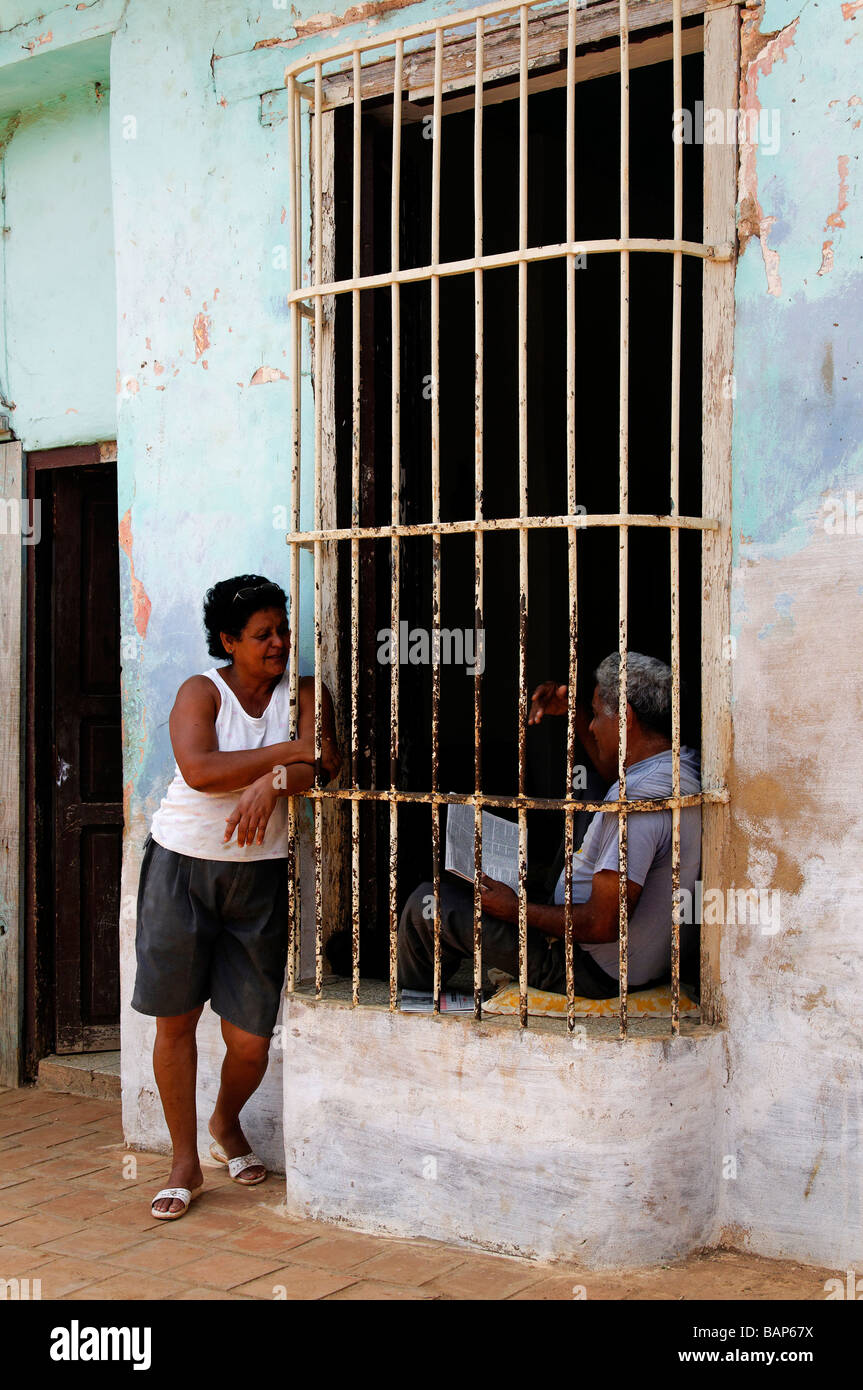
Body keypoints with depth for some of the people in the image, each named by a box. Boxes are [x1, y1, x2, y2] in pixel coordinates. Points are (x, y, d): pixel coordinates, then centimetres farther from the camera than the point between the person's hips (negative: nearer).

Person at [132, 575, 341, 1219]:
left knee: (250, 1038, 1)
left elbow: (326, 763, -10)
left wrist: (272, 784, -27)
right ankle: (186, 1163, 17)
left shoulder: (303, 693, 4)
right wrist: (286, 751, -18)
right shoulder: (201, 692, -3)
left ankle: (228, 1123, 34)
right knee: (175, 1017, 1)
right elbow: (199, 769, -19)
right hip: (181, 865, -1)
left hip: (260, 876, 1)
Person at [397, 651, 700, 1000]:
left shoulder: (636, 800, -31)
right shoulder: (685, 766, 0)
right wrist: (572, 711, 12)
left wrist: (517, 910, -16)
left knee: (428, 903, 2)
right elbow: (614, 769, 25)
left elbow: (602, 926, -31)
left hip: (594, 971, -10)